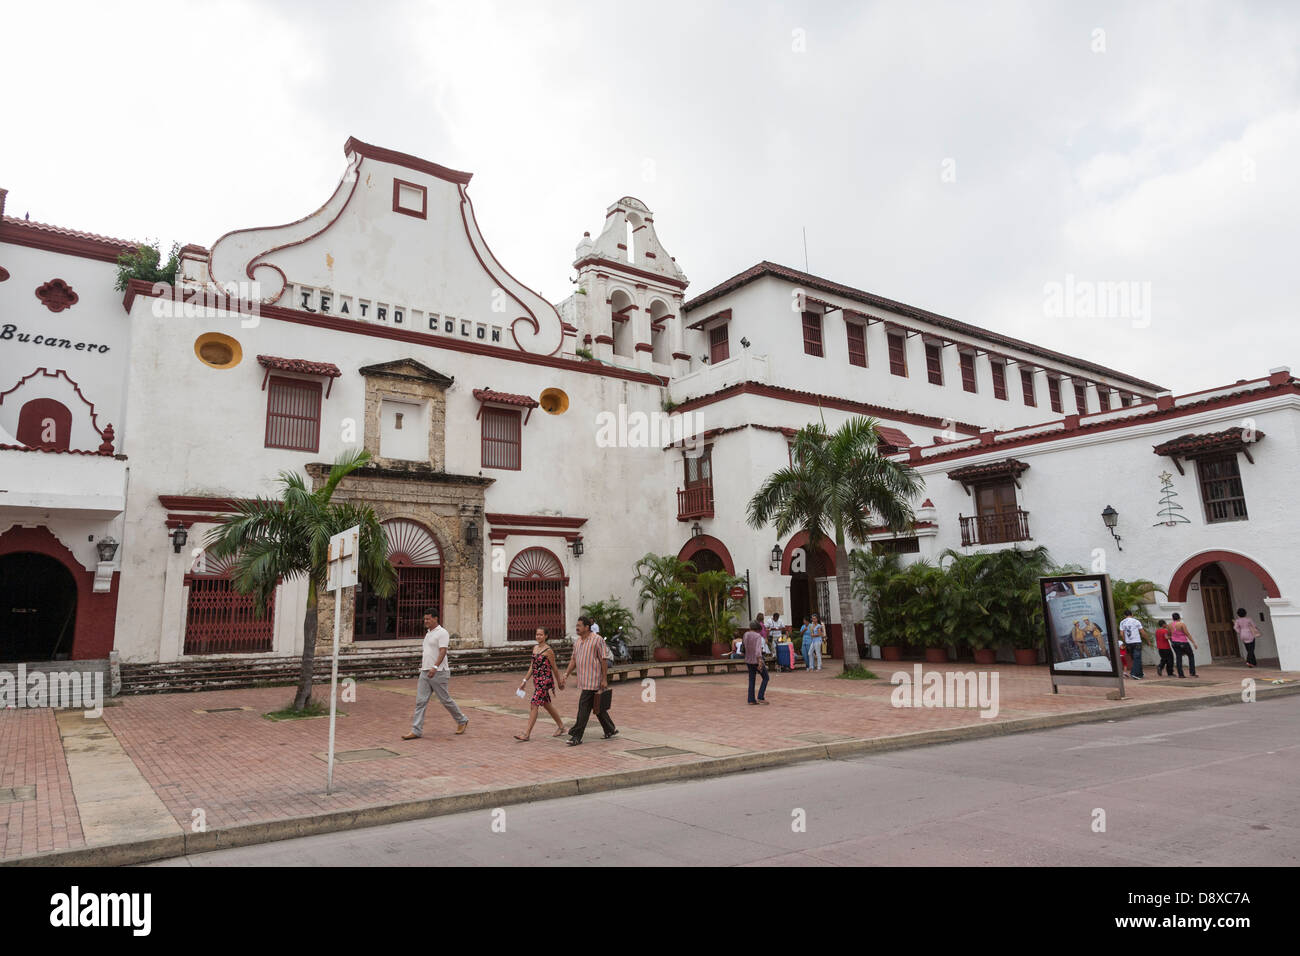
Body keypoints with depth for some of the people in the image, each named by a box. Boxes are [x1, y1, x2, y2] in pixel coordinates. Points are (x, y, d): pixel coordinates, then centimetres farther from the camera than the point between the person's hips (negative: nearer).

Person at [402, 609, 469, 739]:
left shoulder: (442, 633, -11)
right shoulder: (428, 633, 17)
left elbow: (443, 651, -21)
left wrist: (435, 667, -33)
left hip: (438, 673, -8)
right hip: (425, 672, 8)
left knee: (445, 700, 2)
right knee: (420, 701, 1)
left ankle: (462, 721, 20)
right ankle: (416, 731, 1)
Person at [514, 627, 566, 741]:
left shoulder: (548, 650, -12)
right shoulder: (535, 647, 9)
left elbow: (554, 668, -6)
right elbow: (532, 666, 15)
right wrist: (525, 681, 13)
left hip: (545, 680, -8)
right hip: (536, 680, 8)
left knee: (534, 705, -10)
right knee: (547, 704, 18)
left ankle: (527, 733, -6)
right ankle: (561, 726, 33)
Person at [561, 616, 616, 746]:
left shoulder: (597, 640, -12)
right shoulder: (577, 642, 12)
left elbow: (603, 660, -12)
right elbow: (573, 660, 17)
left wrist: (604, 679, -14)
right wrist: (566, 675, 9)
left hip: (593, 680, -8)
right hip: (583, 680, 8)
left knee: (584, 706, -8)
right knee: (597, 706, 15)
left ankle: (576, 736, -3)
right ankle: (610, 730, 28)